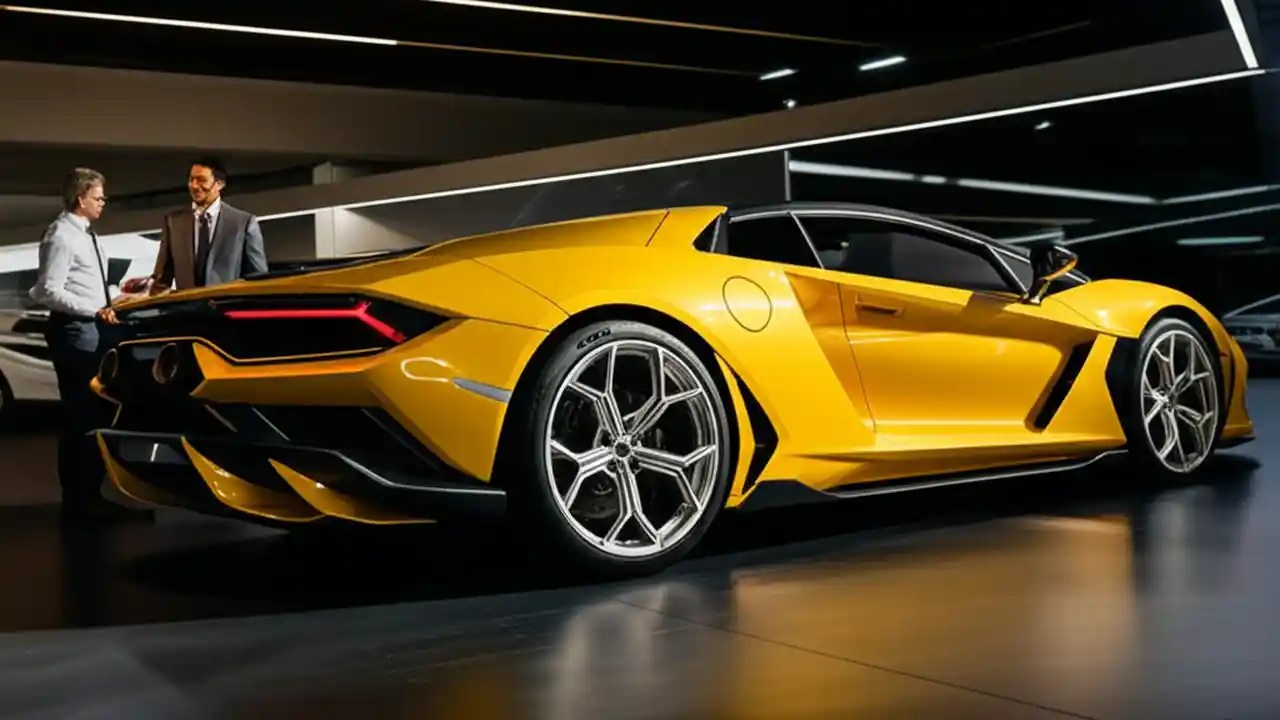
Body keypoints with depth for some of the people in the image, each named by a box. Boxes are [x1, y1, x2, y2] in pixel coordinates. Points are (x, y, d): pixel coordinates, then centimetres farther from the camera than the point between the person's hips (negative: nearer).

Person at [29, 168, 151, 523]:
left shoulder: (84, 233, 15)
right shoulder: (62, 236, -14)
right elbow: (49, 292, -20)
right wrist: (96, 311, -24)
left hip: (92, 330, 10)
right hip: (74, 331, -10)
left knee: (97, 411, 13)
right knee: (80, 414, -5)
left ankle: (89, 494, 23)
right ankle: (80, 500, 3)